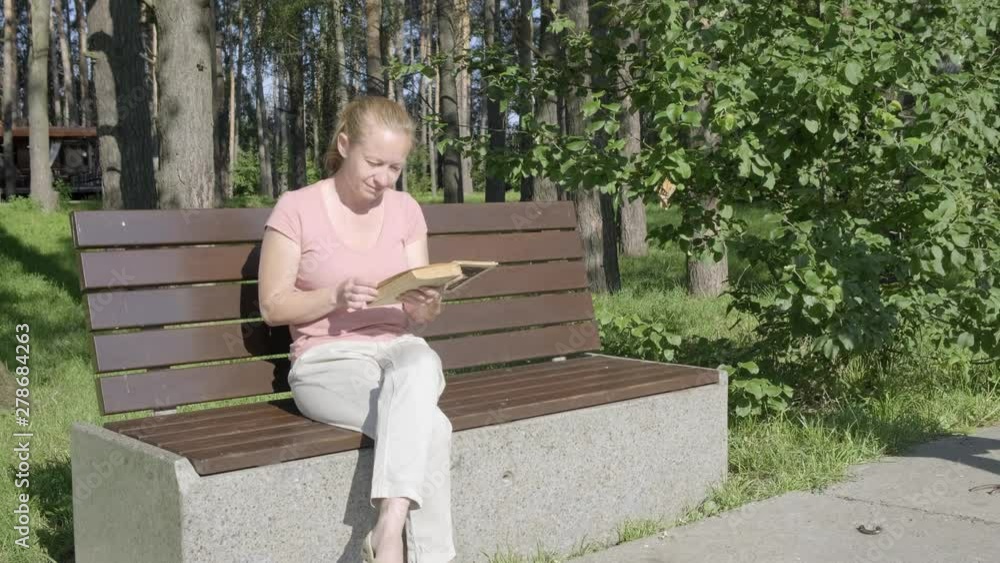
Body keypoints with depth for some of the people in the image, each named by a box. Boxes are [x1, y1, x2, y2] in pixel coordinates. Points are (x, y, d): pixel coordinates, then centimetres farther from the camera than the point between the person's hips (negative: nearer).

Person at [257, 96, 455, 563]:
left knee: (419, 366, -37)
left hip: (400, 351, 3)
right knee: (430, 427, -33)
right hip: (327, 362, -3)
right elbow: (273, 306, -2)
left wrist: (425, 308, -16)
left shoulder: (406, 209, 8)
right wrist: (334, 297, -20)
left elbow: (417, 315, 9)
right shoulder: (296, 209, -4)